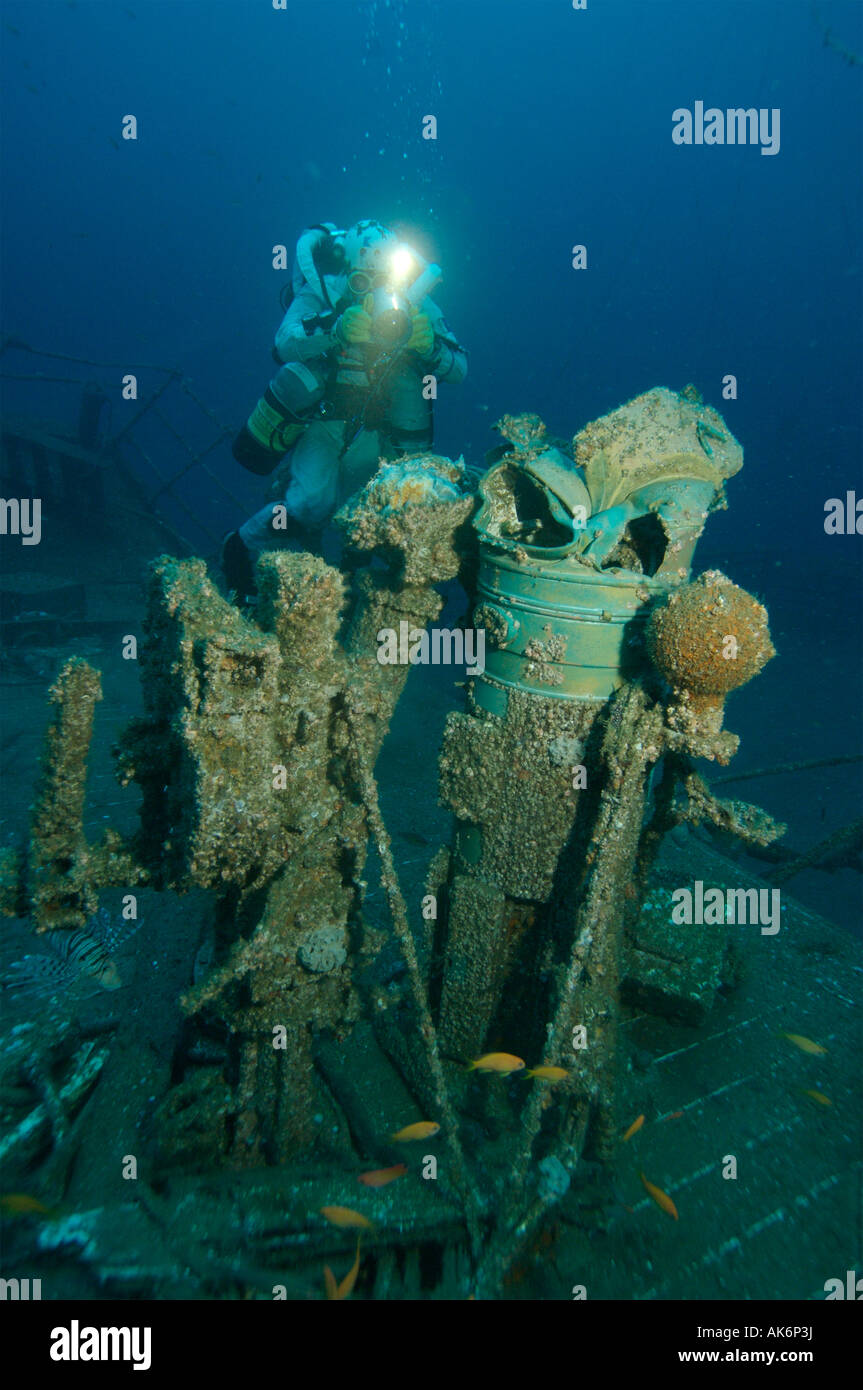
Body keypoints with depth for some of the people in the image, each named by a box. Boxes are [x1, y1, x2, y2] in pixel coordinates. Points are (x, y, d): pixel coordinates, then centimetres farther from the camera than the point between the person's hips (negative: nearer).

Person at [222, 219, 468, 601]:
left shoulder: (416, 306, -8)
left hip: (374, 434, 4)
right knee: (312, 500, -24)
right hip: (322, 421, -4)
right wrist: (336, 329, -46)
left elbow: (459, 369, -9)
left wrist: (430, 347, -29)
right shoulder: (323, 291, -15)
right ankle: (240, 550, -1)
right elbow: (285, 344, -31)